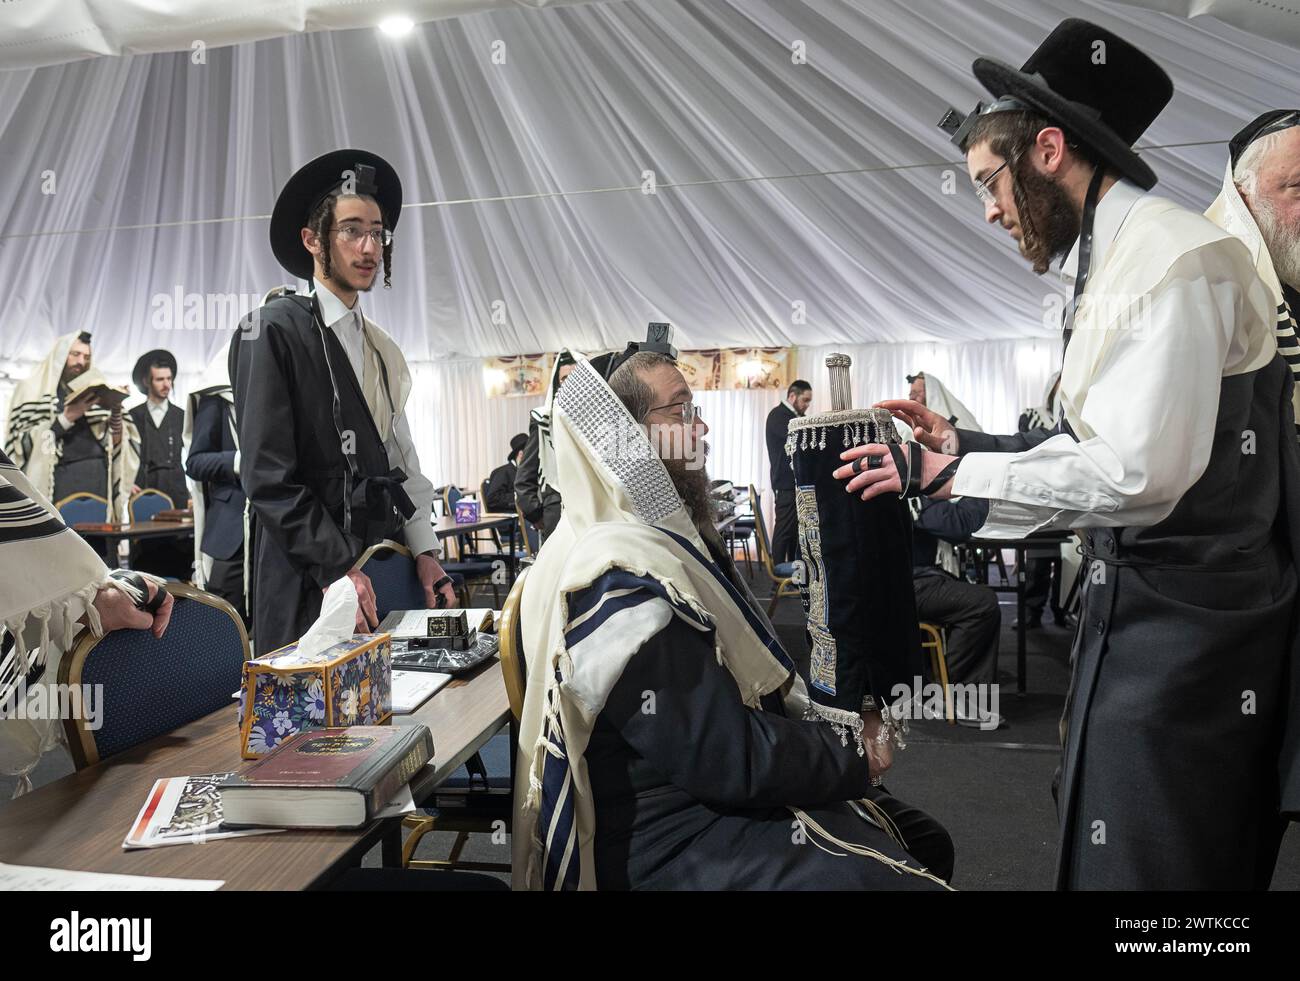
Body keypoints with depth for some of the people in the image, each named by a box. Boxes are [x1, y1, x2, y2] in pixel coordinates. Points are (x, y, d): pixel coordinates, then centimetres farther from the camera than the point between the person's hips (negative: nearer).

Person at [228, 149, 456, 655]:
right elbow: (268, 477, -13)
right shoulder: (273, 329, -5)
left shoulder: (382, 349, 16)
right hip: (309, 588, -6)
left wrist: (424, 552, 7)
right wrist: (339, 569, -17)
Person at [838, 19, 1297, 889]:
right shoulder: (1113, 262, 13)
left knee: (1135, 863, 1)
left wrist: (952, 476, -16)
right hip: (1138, 600, 9)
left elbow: (1136, 472, -24)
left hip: (1179, 620, -9)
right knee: (1100, 843, 19)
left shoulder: (1171, 258, -16)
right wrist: (966, 444, 7)